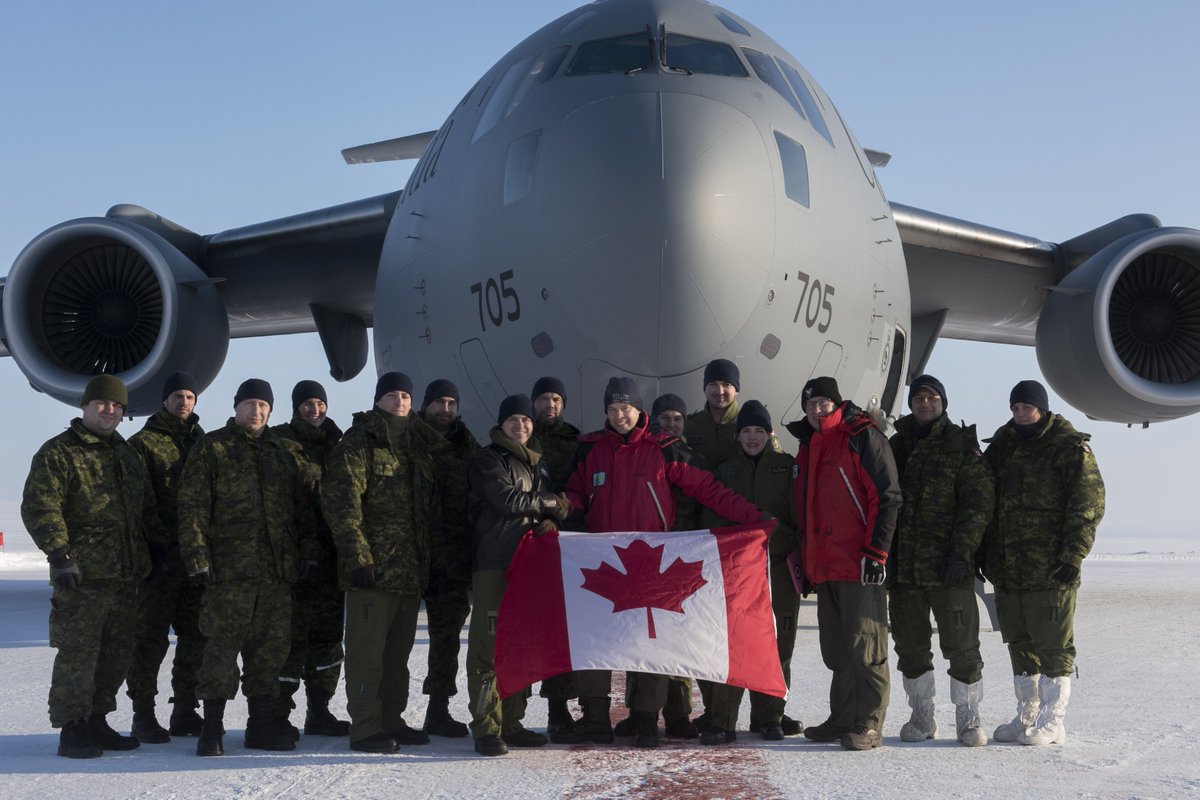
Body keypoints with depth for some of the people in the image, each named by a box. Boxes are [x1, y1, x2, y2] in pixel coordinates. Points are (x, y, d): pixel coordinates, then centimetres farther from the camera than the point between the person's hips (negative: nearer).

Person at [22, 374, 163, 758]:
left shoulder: (126, 454, 19)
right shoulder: (57, 453, -4)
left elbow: (148, 510, 26)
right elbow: (39, 508, -13)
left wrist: (159, 550, 19)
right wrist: (59, 554, -21)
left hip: (126, 575, 7)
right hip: (82, 576, -7)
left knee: (117, 654, 11)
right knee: (78, 654, -5)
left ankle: (96, 722, 22)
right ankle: (71, 731, 2)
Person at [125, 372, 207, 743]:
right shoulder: (143, 443, -1)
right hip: (159, 558, -5)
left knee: (195, 636, 8)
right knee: (151, 636, -3)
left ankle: (185, 712, 17)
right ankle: (143, 715, 4)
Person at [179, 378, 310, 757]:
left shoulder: (279, 451, 18)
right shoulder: (211, 449, 2)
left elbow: (298, 509, 24)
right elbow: (192, 509, -4)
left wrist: (305, 549, 16)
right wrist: (197, 558, -12)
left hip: (277, 570, 5)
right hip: (230, 569, -5)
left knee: (271, 648, 8)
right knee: (223, 648, -5)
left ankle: (262, 725, 17)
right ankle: (212, 728, 3)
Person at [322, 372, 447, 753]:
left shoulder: (419, 446, 17)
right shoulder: (358, 443, -6)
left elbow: (432, 508, 24)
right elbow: (342, 502, -14)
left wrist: (429, 556, 17)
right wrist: (357, 556, -21)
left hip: (411, 569, 8)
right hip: (373, 569, -7)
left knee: (398, 650, 14)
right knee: (368, 650, -4)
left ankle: (392, 721, 23)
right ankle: (365, 728, 1)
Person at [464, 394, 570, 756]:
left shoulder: (538, 464, 23)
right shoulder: (488, 460, 1)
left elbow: (555, 510, 23)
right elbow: (508, 499, -12)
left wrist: (549, 521, -1)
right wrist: (551, 503, 2)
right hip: (494, 563, -7)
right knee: (490, 645, -11)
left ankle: (511, 723, 15)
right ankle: (486, 728, -10)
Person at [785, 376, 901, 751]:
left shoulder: (862, 438, -5)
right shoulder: (808, 447, 19)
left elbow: (887, 497, -10)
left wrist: (876, 552, -15)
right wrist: (805, 558, 19)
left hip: (859, 565, -8)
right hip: (824, 566, 8)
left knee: (864, 647, -6)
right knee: (836, 648, 11)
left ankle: (869, 725, -3)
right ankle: (842, 719, 19)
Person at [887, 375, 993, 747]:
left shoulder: (962, 444, 2)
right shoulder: (895, 446, 14)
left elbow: (978, 503, -5)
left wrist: (962, 551, -14)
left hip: (948, 567, -4)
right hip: (903, 566, 4)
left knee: (961, 646, -2)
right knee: (911, 648, 10)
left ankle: (969, 719, 8)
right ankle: (921, 718, 21)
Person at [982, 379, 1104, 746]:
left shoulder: (1071, 448, -4)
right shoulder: (1001, 447, 13)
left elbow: (1089, 504, -9)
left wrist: (1072, 556, -16)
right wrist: (985, 556, 11)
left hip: (1051, 572, -6)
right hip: (1007, 571, 6)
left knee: (1053, 647, -1)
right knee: (1020, 646, 13)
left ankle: (1052, 723, 7)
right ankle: (1026, 718, 23)